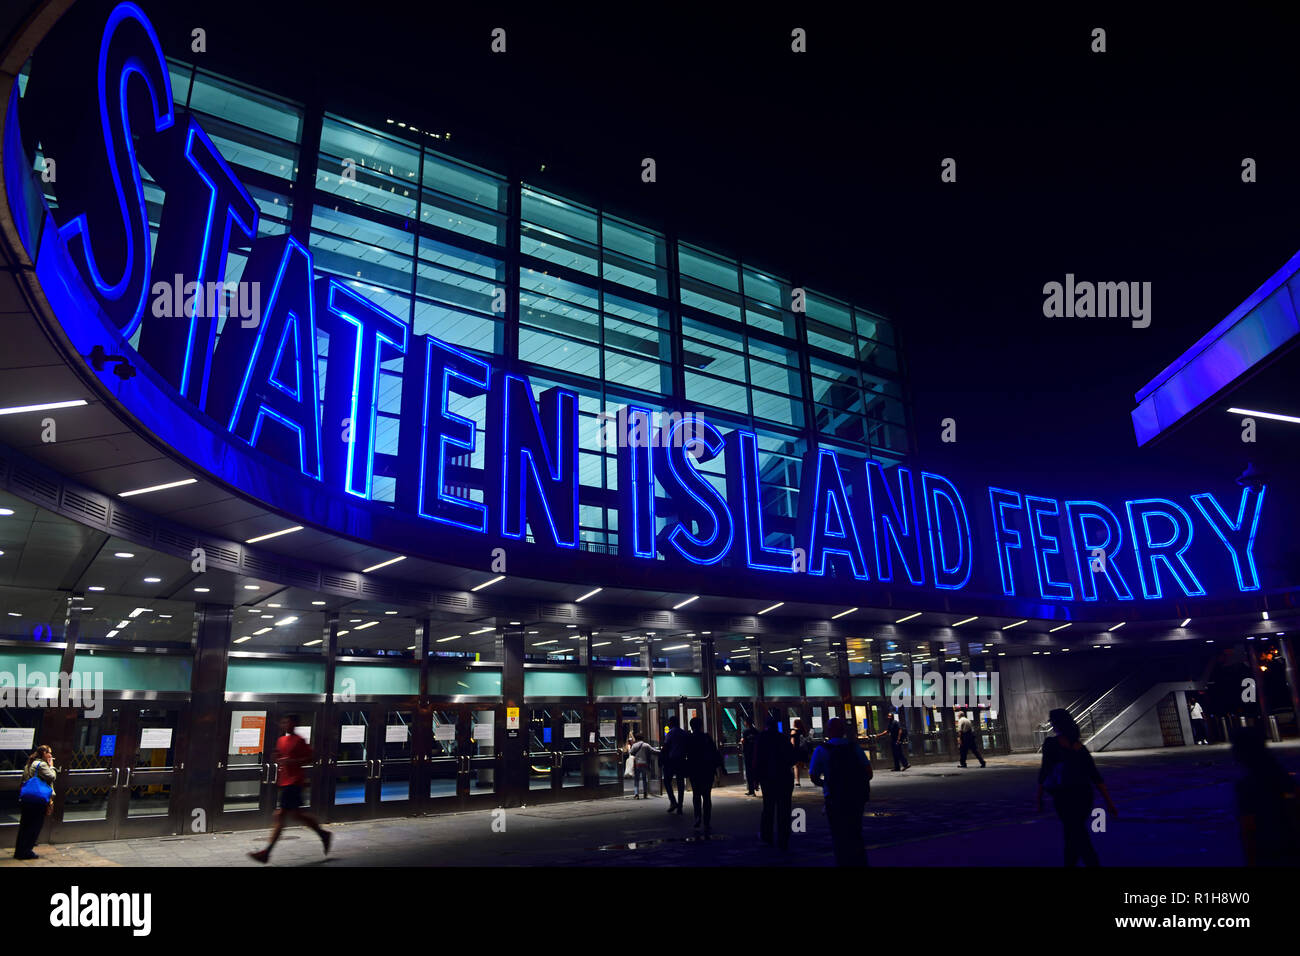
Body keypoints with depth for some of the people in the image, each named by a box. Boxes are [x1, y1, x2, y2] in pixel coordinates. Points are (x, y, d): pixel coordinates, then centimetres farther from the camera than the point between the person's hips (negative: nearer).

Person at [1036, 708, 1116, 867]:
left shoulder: (1051, 743, -5)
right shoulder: (1079, 745, 11)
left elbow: (1045, 771, -6)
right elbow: (1096, 776, 8)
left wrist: (1039, 799, 3)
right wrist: (1109, 802, 10)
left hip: (1064, 797, -7)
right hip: (1085, 795, 7)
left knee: (1079, 839, -2)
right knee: (1073, 835, 21)